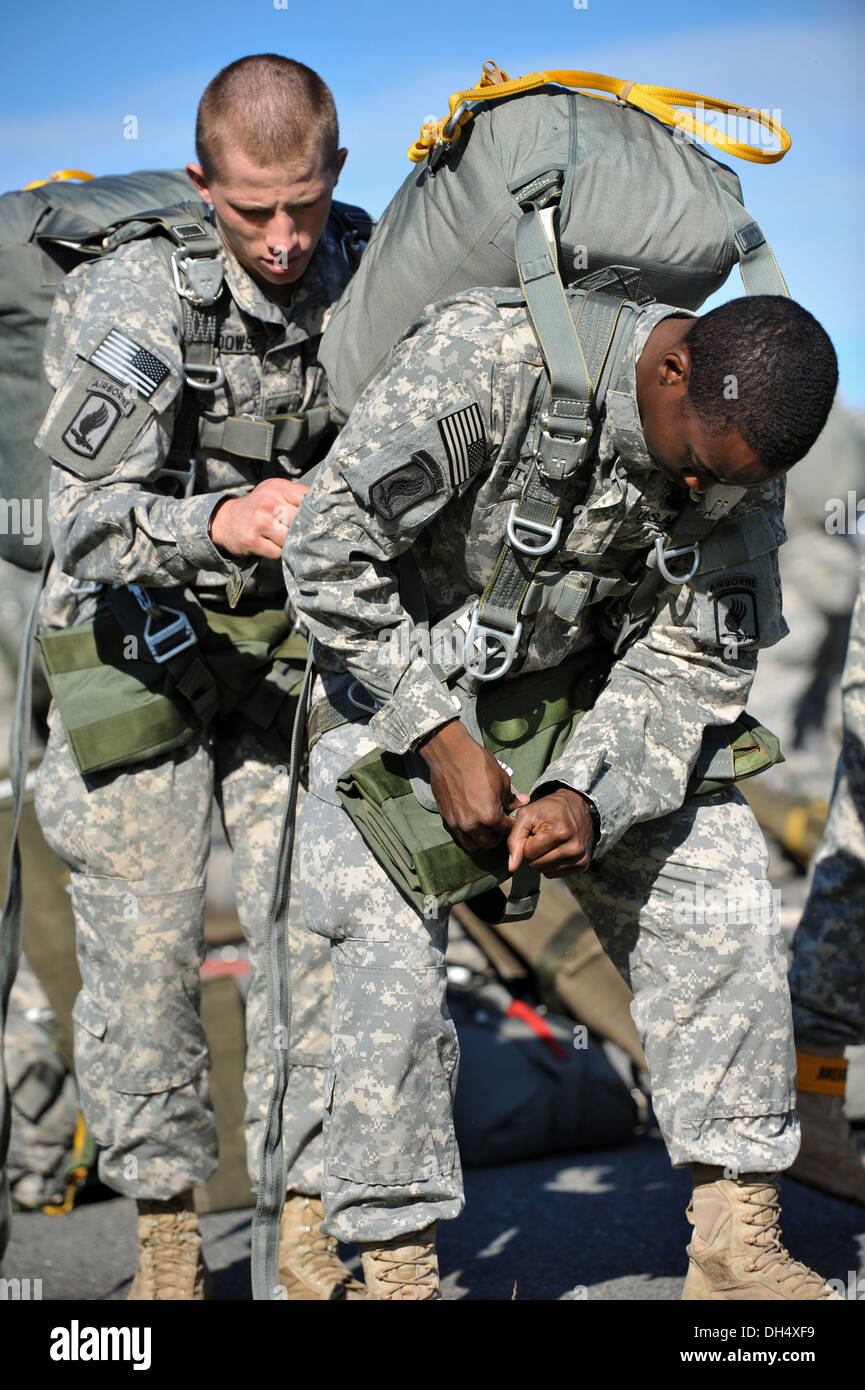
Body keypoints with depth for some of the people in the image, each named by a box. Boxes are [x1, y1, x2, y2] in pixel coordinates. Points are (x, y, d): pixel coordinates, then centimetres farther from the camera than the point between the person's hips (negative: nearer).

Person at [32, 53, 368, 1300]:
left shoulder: (367, 289, -9)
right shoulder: (130, 299, -22)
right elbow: (90, 526, -29)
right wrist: (215, 523, -47)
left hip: (287, 647, 3)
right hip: (137, 640, -2)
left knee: (313, 927, -4)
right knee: (142, 942, -2)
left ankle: (310, 1236, 6)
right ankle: (167, 1234, 14)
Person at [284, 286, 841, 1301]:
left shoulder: (740, 448, -16)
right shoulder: (483, 356, -32)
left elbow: (689, 659, -10)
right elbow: (327, 550, -27)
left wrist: (590, 795, -27)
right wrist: (442, 737, -27)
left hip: (584, 698, 4)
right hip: (397, 676, -4)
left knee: (718, 897, -5)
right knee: (391, 953, -17)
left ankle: (736, 1245, 3)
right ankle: (397, 1265, -3)